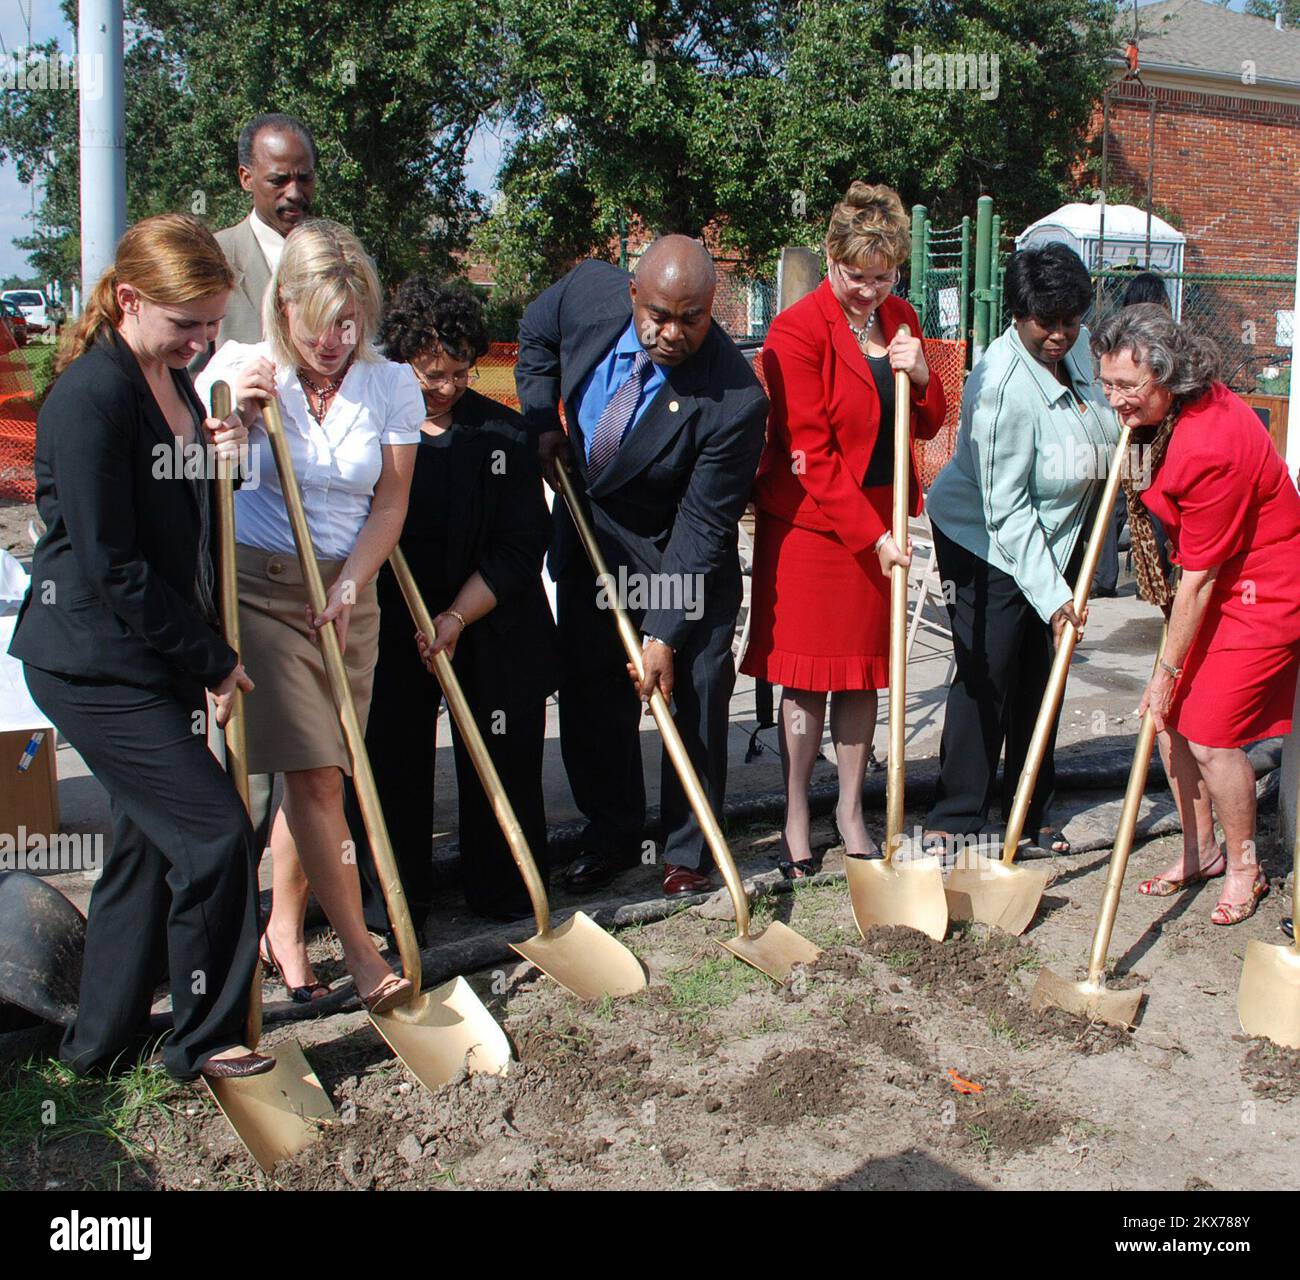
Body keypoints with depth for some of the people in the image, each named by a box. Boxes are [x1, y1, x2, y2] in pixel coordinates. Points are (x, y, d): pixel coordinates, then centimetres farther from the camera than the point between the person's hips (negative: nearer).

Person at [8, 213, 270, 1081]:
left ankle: (104, 1040, 30)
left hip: (161, 658, 9)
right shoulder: (89, 398, -19)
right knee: (216, 835, -8)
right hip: (98, 665, -9)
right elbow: (109, 566, -21)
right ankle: (206, 1040, 12)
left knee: (151, 839, 15)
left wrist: (217, 455, 0)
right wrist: (211, 659, -14)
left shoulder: (174, 382, 10)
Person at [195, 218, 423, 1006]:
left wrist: (348, 589, -10)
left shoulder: (392, 386, 0)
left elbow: (391, 503, 1)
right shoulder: (238, 370, -4)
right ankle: (361, 950, -4)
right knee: (315, 773, -10)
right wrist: (233, 417, -22)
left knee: (316, 774, 6)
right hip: (256, 586, -3)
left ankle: (283, 931, 23)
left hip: (346, 592, 3)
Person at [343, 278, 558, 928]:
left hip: (491, 628, 0)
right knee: (388, 763, 2)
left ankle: (503, 889, 24)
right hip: (389, 626, 0)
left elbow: (519, 548, -4)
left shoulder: (503, 433, -2)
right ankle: (391, 894, 20)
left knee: (500, 764, 5)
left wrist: (456, 618, -12)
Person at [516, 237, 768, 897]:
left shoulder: (734, 398, -31)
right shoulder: (588, 291, -18)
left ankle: (687, 851, 17)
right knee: (590, 690, 10)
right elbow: (535, 334, 8)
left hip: (682, 553, -4)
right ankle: (611, 836, 26)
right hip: (589, 533, 5)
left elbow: (702, 526, -26)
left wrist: (665, 634, -25)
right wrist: (541, 420, -5)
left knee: (695, 693, -1)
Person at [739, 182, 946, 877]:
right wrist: (871, 535, -19)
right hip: (809, 522, -5)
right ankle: (796, 822, 13)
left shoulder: (899, 319, 7)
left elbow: (927, 427, 14)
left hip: (880, 518, 6)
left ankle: (850, 812, 23)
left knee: (864, 672, 10)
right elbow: (811, 455, -16)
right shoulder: (797, 331, -13)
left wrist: (921, 377, -8)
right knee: (807, 675, 0)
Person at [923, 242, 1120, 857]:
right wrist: (1051, 595, -26)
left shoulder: (1077, 345, -4)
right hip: (989, 546, -7)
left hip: (1060, 535, 7)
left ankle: (1031, 811, 23)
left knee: (1039, 674, 12)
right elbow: (1006, 511, -26)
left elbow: (1102, 433, 19)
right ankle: (956, 815, 9)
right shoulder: (1002, 386, -28)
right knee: (986, 677, -5)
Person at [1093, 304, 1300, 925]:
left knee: (1210, 736, -8)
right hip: (1209, 586, 9)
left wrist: (1167, 672, -17)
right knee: (1170, 721, 7)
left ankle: (1243, 866, 16)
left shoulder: (1211, 444, -31)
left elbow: (1199, 577, -24)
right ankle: (1199, 848, 26)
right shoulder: (1168, 413, -3)